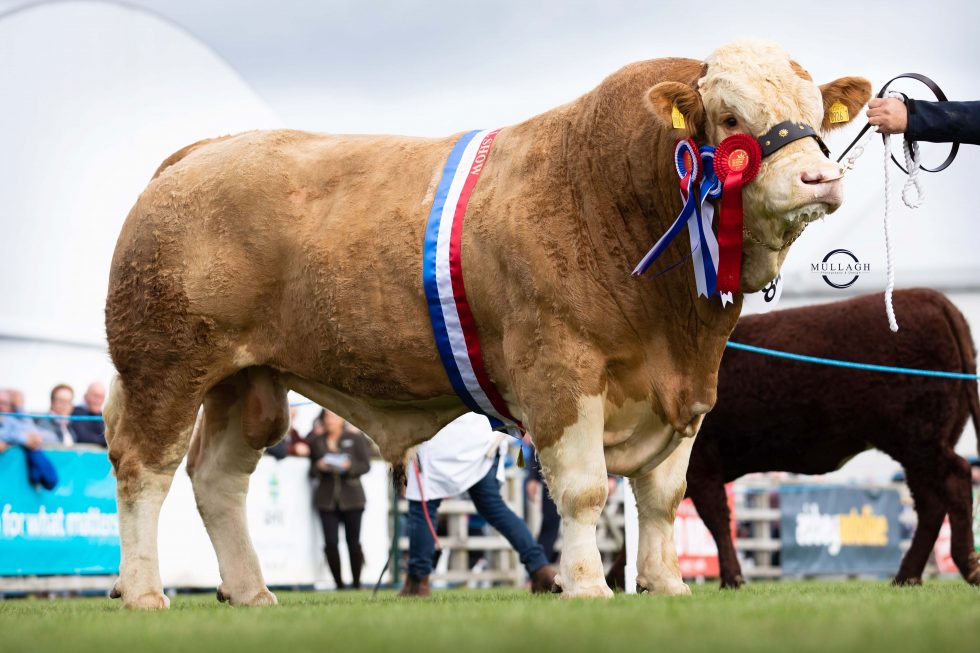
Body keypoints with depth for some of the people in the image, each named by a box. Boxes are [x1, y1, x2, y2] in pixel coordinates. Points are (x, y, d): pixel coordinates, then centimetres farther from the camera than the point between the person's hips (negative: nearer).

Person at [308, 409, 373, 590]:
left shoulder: (355, 438, 4)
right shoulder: (316, 441, 12)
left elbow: (365, 465, 1)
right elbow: (312, 469, 14)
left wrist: (349, 466, -16)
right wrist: (319, 466, -8)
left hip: (351, 498, -2)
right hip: (327, 498, 2)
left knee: (353, 542, 0)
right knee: (331, 542, -6)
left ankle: (356, 582, 11)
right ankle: (338, 583, 2)